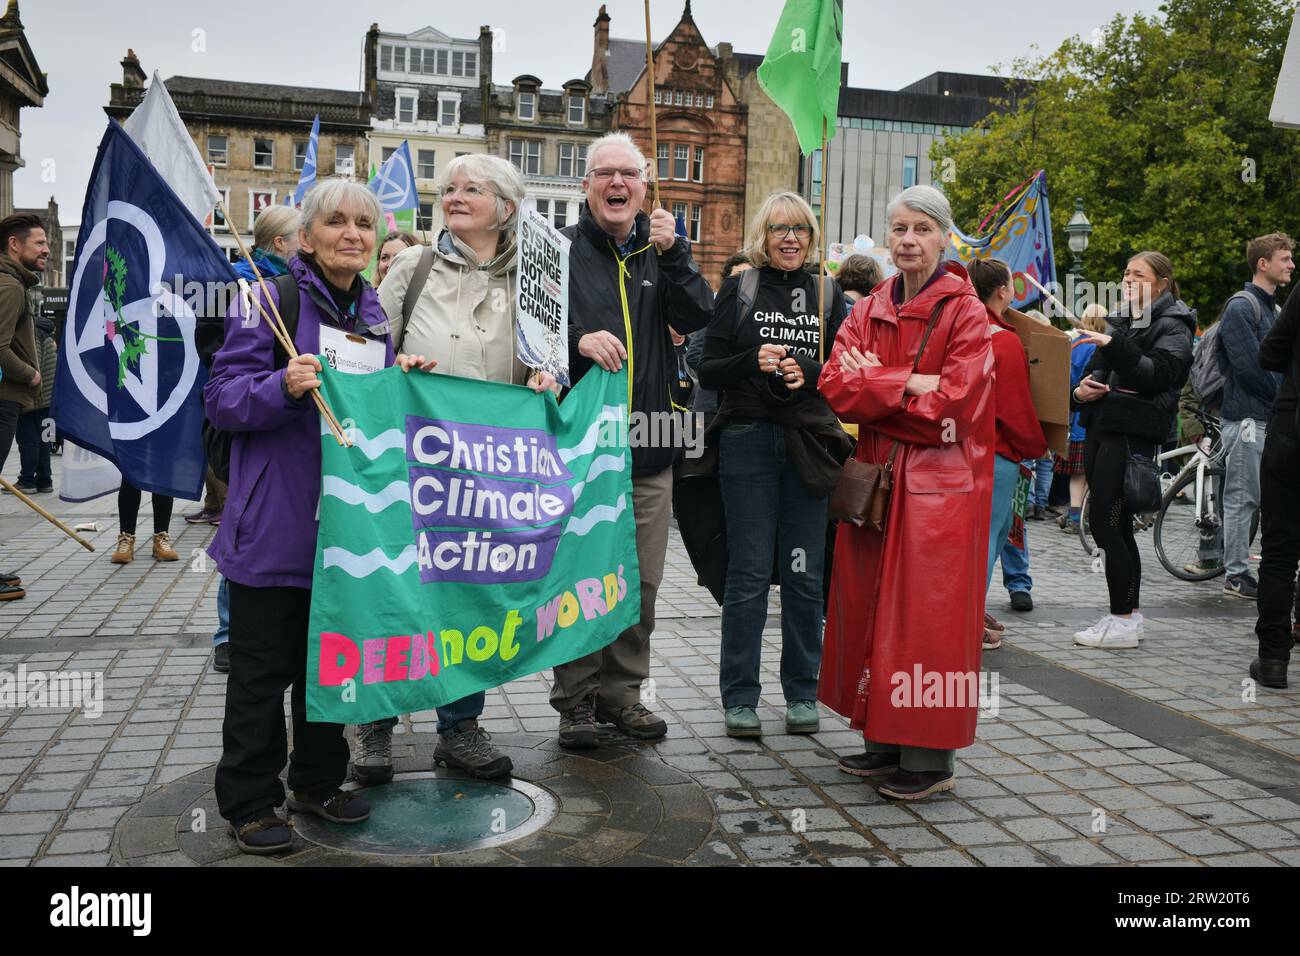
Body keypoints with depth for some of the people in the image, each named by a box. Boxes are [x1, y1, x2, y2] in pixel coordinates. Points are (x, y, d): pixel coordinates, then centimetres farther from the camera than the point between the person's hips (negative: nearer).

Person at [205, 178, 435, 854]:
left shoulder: (374, 312, 12)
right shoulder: (270, 300, -8)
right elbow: (223, 397, -12)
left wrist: (407, 376, 0)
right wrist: (284, 386, -29)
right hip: (276, 523, -6)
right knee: (264, 666, 3)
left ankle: (318, 780, 32)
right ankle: (249, 803, 18)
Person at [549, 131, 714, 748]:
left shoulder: (660, 251, 11)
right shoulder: (561, 250, 1)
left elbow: (699, 319, -2)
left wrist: (673, 254, -11)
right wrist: (577, 339, -20)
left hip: (648, 443, 3)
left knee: (642, 581, 9)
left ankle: (622, 691, 25)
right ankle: (576, 701, 16)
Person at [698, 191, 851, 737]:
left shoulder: (827, 293, 11)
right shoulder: (738, 290, 5)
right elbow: (708, 371, 1)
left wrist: (808, 372, -11)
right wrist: (753, 361, -16)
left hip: (808, 442, 2)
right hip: (747, 441, -2)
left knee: (804, 574, 5)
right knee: (748, 574, 0)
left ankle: (802, 692, 18)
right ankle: (740, 698, 10)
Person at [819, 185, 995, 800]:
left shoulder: (965, 311, -5)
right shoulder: (869, 311, 11)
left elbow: (955, 403, -16)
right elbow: (834, 385, -2)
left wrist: (874, 384, -7)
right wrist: (908, 384, -15)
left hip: (941, 483, -6)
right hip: (876, 476, 6)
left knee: (927, 612, -4)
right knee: (872, 605, 8)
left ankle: (931, 757, 7)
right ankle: (885, 740, 21)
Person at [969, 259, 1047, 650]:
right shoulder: (1006, 342, -15)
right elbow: (1014, 408, -14)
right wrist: (1036, 448, 0)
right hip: (996, 451, -8)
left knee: (999, 526, 19)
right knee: (987, 531, -1)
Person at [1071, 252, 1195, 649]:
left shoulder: (1172, 326, -2)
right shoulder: (1120, 320, 20)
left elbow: (1155, 375, -18)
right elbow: (1095, 372, 23)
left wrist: (1113, 344, -27)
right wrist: (1081, 390, 1)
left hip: (1133, 435, -8)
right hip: (1101, 429, 8)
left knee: (1106, 526, -10)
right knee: (1116, 527, 10)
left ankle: (1123, 622, -2)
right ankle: (1130, 615, 19)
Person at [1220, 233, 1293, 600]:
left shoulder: (1274, 309, 20)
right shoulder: (1241, 306, -9)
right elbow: (1249, 366, -17)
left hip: (1274, 418, 9)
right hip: (1248, 417, -9)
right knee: (1243, 498, -4)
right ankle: (1236, 575, 2)